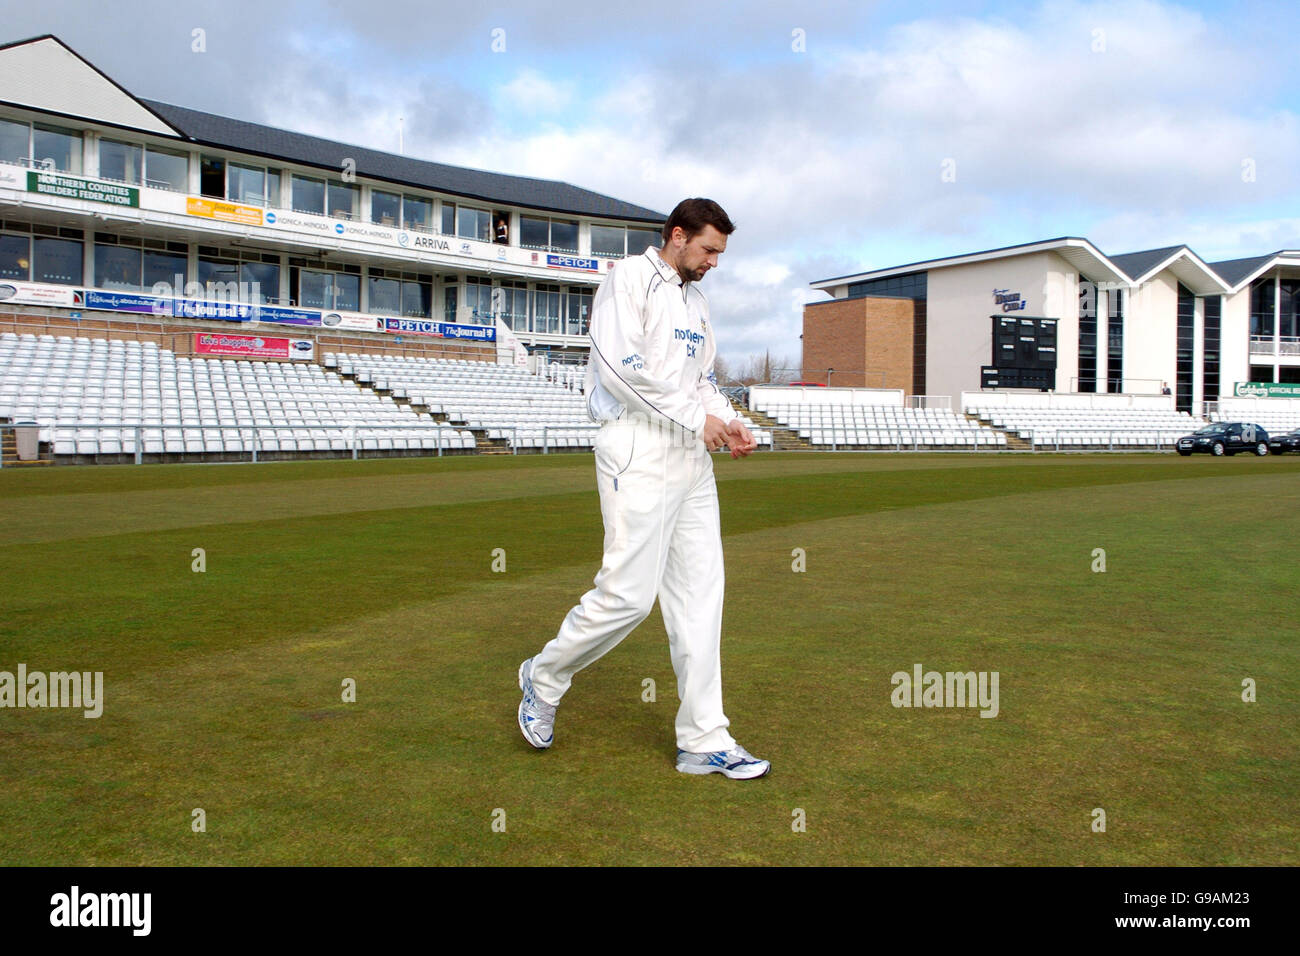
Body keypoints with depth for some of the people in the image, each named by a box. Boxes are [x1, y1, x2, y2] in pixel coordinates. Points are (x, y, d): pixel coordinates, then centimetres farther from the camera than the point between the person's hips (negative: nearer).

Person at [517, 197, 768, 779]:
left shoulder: (696, 301, 22)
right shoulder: (629, 279, -4)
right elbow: (621, 365, -17)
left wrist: (729, 423, 6)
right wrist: (697, 417, -16)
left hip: (691, 457, 8)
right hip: (639, 451, -8)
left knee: (700, 594, 5)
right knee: (629, 594, -9)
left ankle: (704, 742, 10)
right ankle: (545, 677, 17)